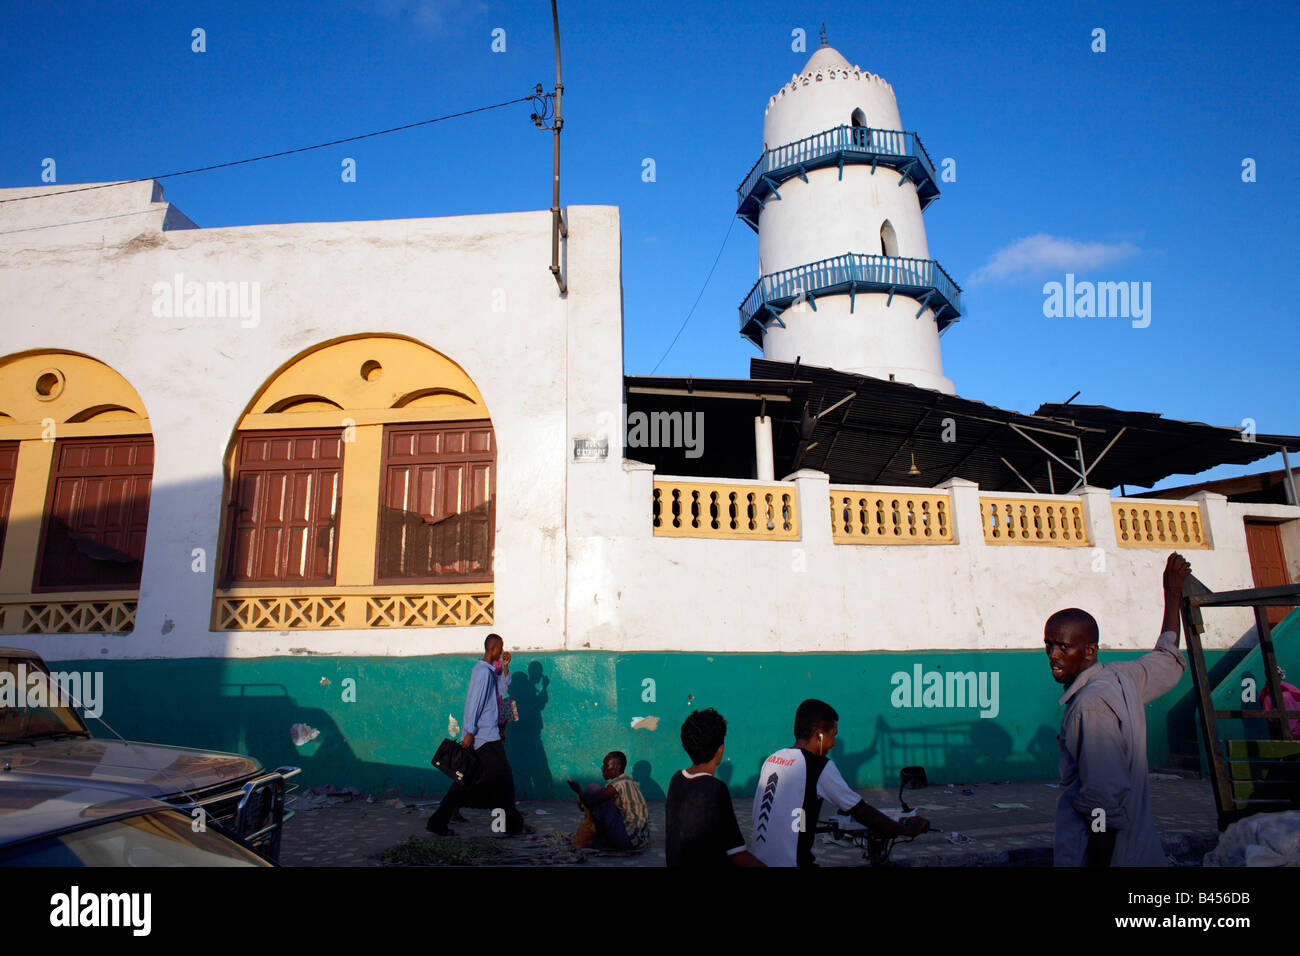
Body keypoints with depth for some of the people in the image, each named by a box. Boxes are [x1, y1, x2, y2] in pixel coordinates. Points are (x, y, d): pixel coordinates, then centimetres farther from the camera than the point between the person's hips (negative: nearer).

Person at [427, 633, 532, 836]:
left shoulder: (490, 670, 14)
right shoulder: (483, 671, -16)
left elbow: (502, 688, 22)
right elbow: (474, 703, -19)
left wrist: (505, 667, 9)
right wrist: (470, 732, -20)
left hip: (486, 733, 10)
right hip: (486, 735, -10)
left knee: (468, 779, 12)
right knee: (502, 777, -1)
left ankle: (438, 822, 14)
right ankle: (513, 824, 7)